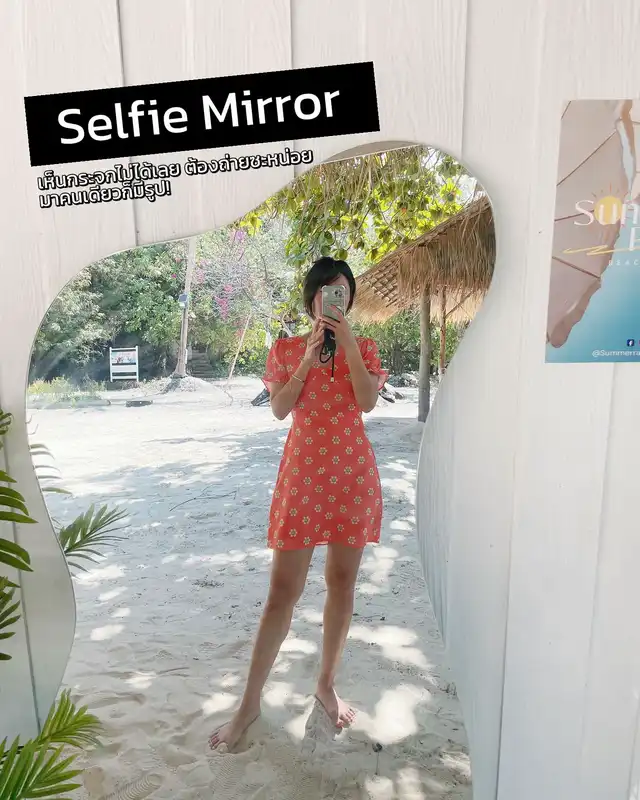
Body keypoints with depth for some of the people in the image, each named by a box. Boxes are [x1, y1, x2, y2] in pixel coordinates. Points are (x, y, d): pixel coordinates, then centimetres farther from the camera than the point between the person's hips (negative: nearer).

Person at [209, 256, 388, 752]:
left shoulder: (363, 348, 8)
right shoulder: (286, 349, 6)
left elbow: (367, 401, -9)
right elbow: (279, 409, -6)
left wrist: (348, 345, -12)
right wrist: (308, 359, -12)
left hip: (353, 473, 2)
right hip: (303, 473, -1)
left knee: (342, 581, 10)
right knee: (283, 589, 1)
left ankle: (327, 684, 31)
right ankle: (251, 702, 18)